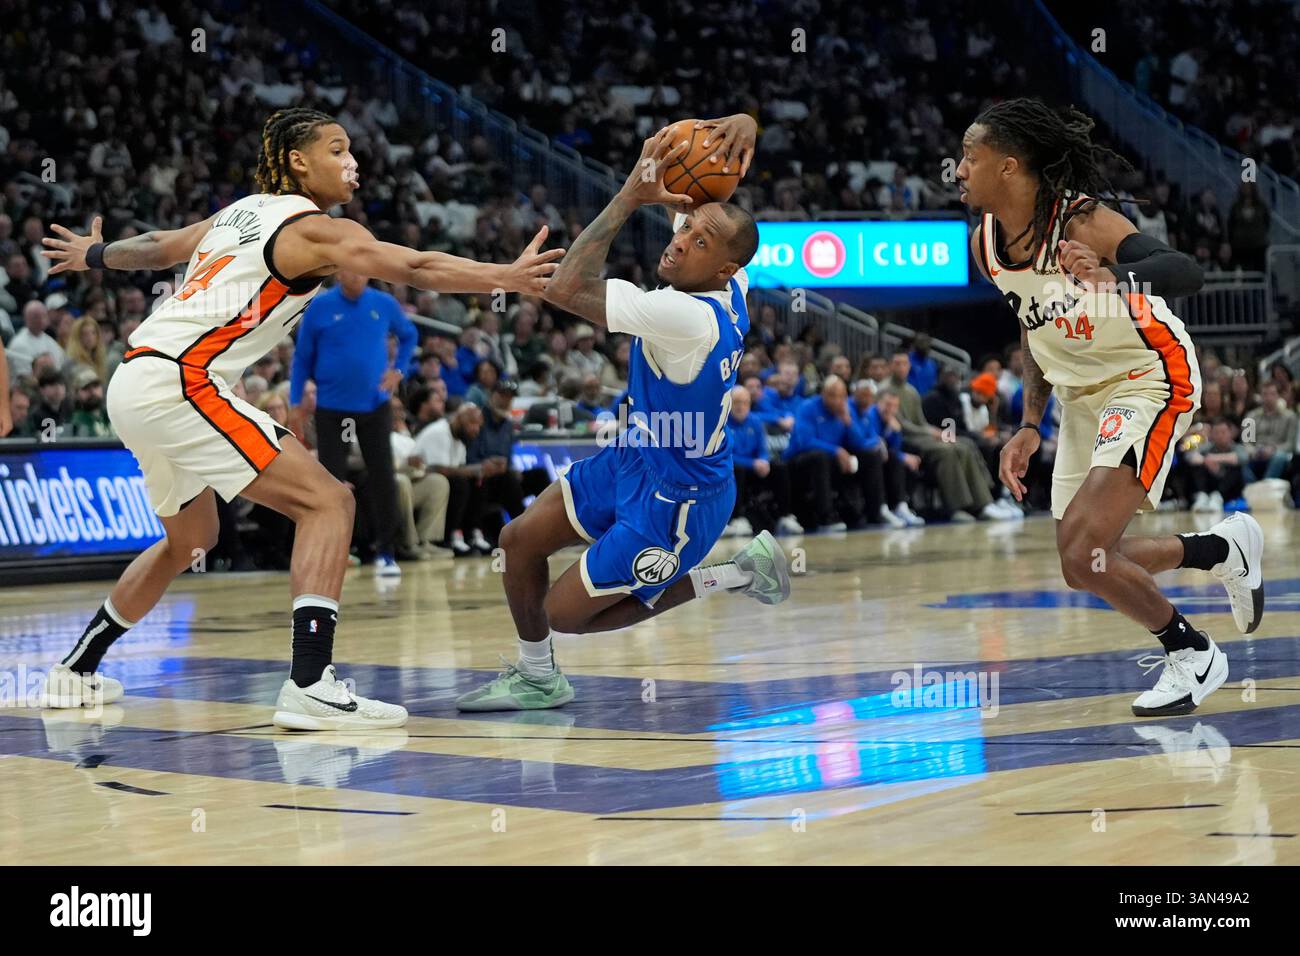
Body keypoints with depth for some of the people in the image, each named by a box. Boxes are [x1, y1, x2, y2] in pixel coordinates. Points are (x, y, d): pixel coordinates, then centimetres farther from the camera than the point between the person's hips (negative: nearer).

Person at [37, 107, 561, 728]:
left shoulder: (242, 212, 19)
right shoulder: (314, 229, -6)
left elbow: (157, 247, 34)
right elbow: (415, 268, -20)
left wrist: (95, 255, 53)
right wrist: (507, 277, -28)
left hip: (134, 384, 10)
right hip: (180, 384, -10)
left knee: (190, 538, 28)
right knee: (326, 501, -12)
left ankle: (77, 672, 36)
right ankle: (310, 686, -24)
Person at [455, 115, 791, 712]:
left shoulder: (687, 317, -36)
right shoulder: (726, 287, -10)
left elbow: (567, 289, -39)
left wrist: (630, 197, -35)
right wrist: (736, 131, -23)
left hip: (674, 503, -9)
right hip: (635, 460, 9)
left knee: (564, 613, 2)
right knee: (519, 540, 8)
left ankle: (729, 576, 10)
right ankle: (537, 679, 28)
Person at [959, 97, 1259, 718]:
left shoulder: (1083, 222, -25)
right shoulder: (985, 245, -2)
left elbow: (1186, 273, -40)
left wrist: (1114, 278, -59)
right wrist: (1029, 427, 7)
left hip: (1149, 380, -8)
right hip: (1084, 393, 9)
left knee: (1083, 554, -21)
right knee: (1083, 567, 12)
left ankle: (1191, 654, 3)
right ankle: (1223, 549, 34)